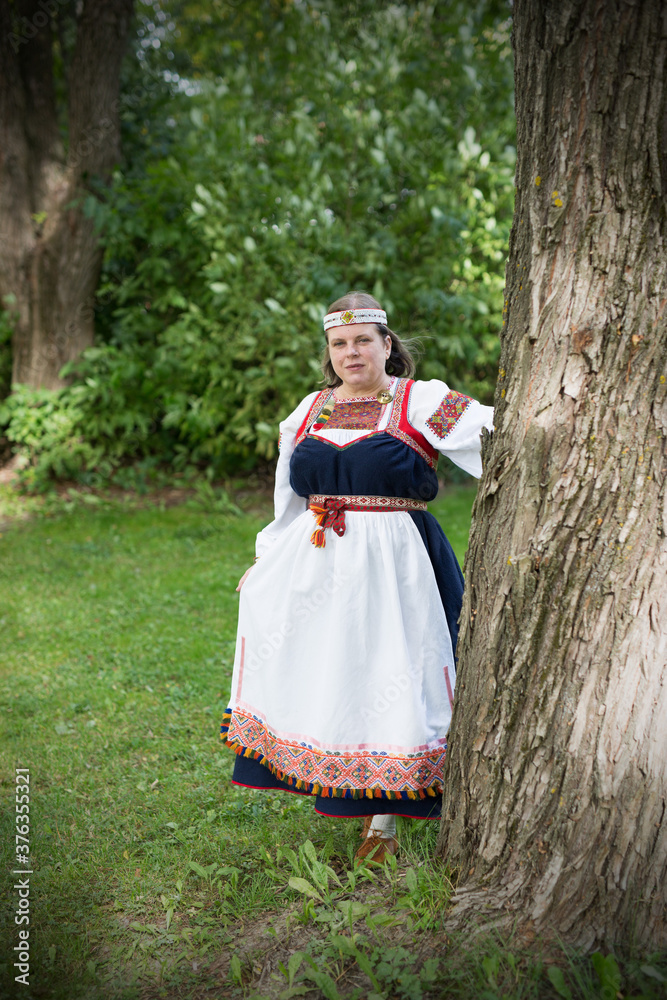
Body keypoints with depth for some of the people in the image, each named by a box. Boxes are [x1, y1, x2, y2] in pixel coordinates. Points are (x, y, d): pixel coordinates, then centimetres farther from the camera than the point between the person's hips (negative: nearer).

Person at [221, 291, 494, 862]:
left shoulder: (422, 403, -1)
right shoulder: (309, 412, 12)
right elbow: (289, 495, 20)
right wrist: (267, 558, 22)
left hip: (390, 564, -4)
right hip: (314, 563, 5)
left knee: (387, 679, -1)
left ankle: (383, 819, 15)